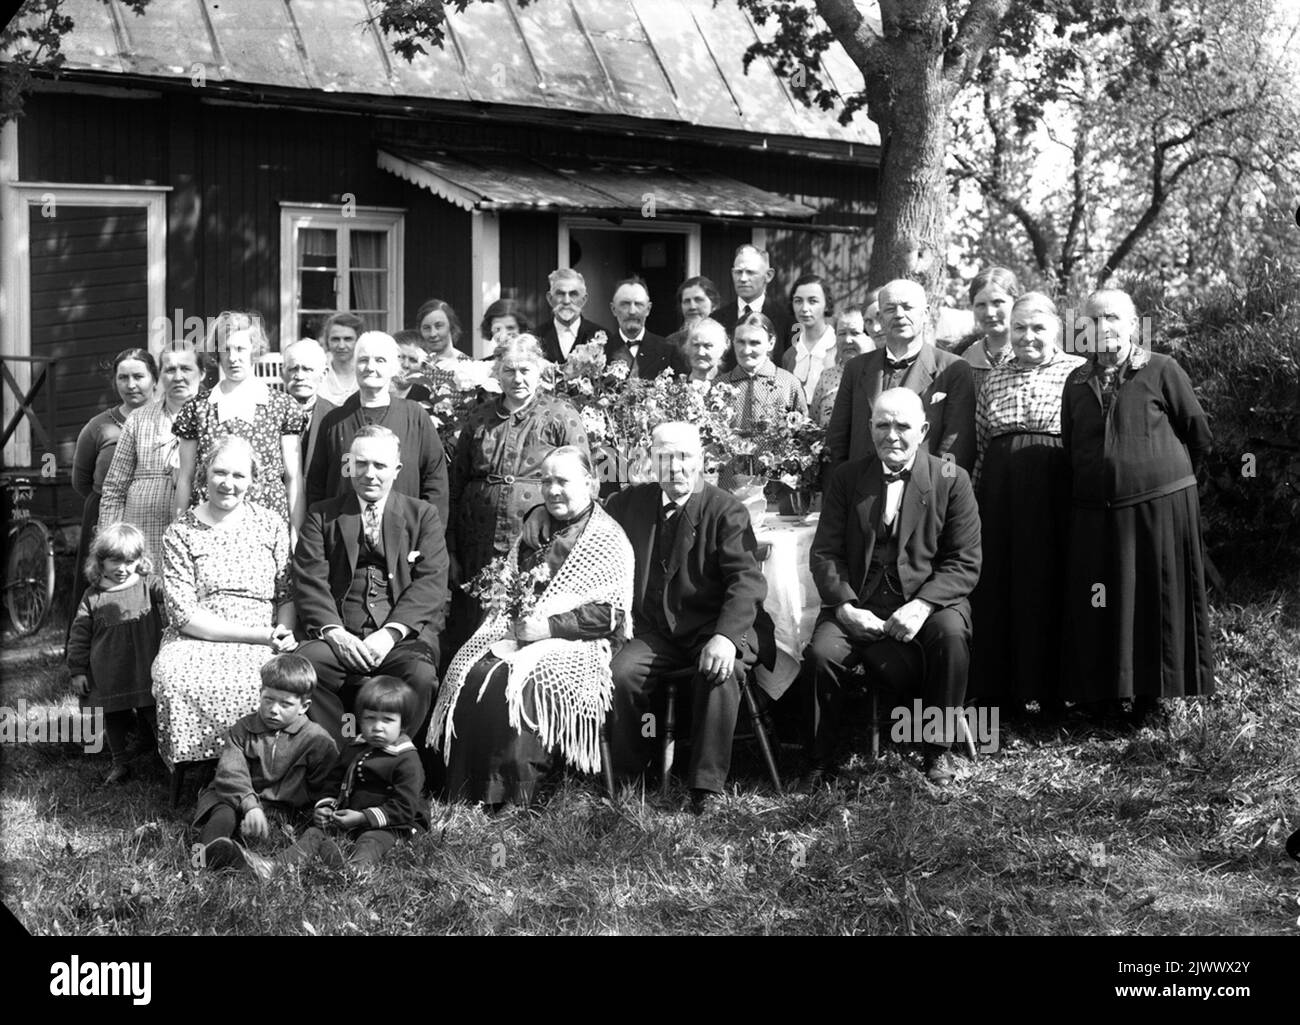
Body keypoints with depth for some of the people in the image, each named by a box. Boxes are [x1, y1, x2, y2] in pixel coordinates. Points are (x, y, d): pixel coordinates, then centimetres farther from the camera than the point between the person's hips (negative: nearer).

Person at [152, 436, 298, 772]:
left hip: (263, 647, 1)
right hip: (197, 643, -1)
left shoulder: (271, 526, 12)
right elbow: (184, 614, -5)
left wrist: (283, 636, -12)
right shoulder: (180, 534, 3)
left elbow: (288, 594, 12)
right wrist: (258, 634, -14)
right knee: (179, 681, -34)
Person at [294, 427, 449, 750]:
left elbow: (431, 583, 2)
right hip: (340, 635, 1)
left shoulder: (423, 515, 15)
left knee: (420, 675, -33)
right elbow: (310, 581, 4)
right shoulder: (321, 516, 17)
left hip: (403, 635, -1)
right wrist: (334, 632, -15)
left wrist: (391, 633, -14)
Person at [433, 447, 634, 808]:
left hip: (575, 642, -5)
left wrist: (548, 626, -18)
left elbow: (609, 615, -7)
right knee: (470, 675, -24)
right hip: (515, 627, 5)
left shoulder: (610, 540, 1)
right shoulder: (535, 524, 20)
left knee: (517, 683, -33)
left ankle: (511, 799, -27)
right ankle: (467, 792, -22)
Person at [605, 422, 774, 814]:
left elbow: (747, 579, -14)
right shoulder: (630, 504, 11)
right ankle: (628, 776, -3)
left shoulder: (725, 510, -4)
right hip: (656, 632, 4)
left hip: (713, 630, -4)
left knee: (719, 675, -34)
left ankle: (706, 783, -21)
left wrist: (725, 636, -31)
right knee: (620, 673, -24)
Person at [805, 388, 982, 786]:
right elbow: (824, 553, 4)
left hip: (928, 600, -1)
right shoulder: (846, 477, 8)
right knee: (821, 652, -26)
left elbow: (964, 564, -2)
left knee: (951, 633, -32)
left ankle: (937, 750, -11)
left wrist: (921, 605, -19)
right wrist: (846, 606, -15)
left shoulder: (951, 480, 3)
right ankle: (820, 761, -4)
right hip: (858, 606, 1)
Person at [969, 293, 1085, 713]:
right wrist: (973, 501, 9)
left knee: (1050, 588, -1)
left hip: (1056, 494, -4)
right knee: (997, 589, 5)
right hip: (999, 495, 4)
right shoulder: (994, 379, 14)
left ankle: (1050, 688, 10)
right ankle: (1000, 689, 16)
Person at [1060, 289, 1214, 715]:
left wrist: (1165, 474, 11)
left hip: (1160, 506, -3)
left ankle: (1155, 694, 12)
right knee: (1099, 610, 4)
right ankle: (1106, 690, 14)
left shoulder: (1162, 370, -4)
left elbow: (1198, 432, 2)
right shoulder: (1076, 382, 8)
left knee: (1159, 601, 2)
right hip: (1094, 515, 4)